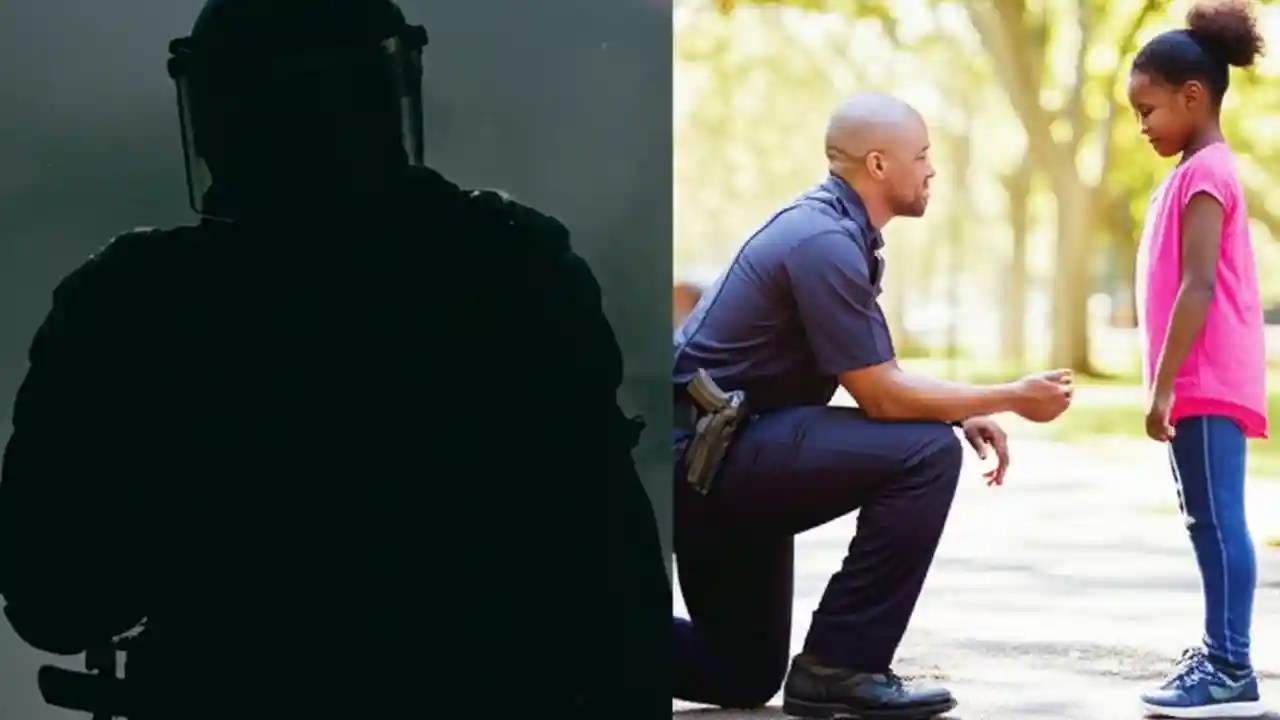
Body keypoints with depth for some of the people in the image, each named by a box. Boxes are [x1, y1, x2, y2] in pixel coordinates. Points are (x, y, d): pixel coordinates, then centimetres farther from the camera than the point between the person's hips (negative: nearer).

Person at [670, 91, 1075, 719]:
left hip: (714, 459, 10)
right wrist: (1012, 398, -11)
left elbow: (873, 374, 17)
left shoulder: (832, 227, 11)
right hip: (709, 450, -10)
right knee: (923, 452, -23)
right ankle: (840, 668, -16)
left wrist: (967, 413, 3)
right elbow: (881, 396, -20)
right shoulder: (825, 241, -19)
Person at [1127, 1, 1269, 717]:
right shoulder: (1199, 172, 18)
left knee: (1218, 521, -10)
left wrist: (1163, 384, -20)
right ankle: (1222, 653, 19)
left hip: (1207, 385, -10)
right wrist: (1170, 384, 21)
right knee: (1210, 522, 13)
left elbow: (1199, 286, -20)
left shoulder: (1204, 174, -13)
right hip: (1203, 385, 10)